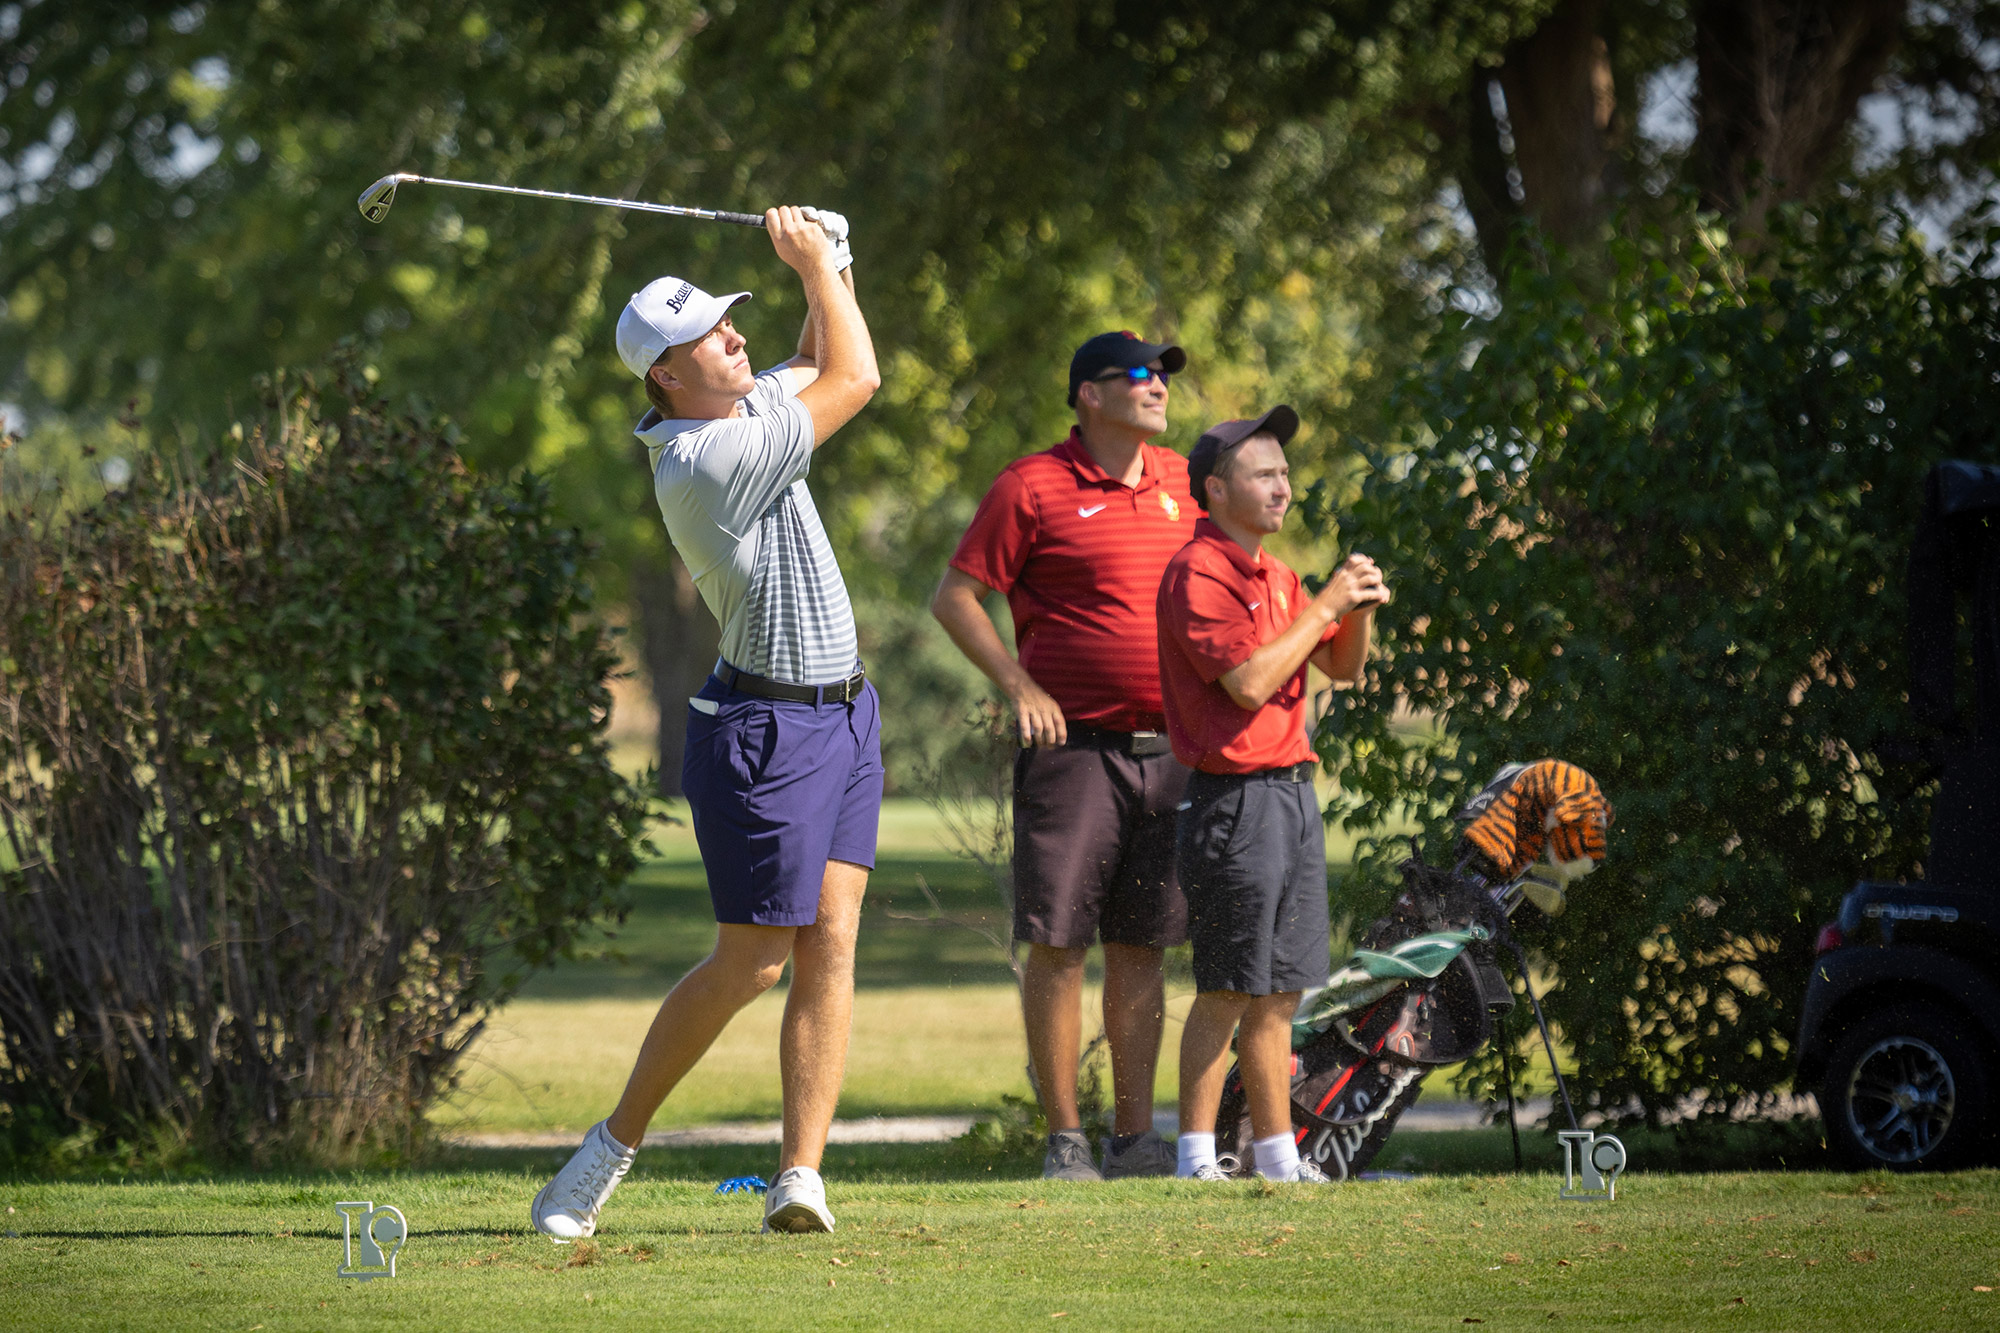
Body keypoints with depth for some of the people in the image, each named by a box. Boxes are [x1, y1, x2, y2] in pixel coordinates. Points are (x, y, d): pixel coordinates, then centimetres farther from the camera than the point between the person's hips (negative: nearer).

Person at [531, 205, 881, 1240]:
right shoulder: (708, 459, -21)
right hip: (767, 731, -9)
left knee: (831, 944, -2)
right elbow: (855, 379, -15)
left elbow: (821, 365, 25)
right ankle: (615, 1143, 12)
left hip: (843, 715, 9)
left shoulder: (744, 410, 6)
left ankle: (800, 1174, -7)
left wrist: (828, 266, 8)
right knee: (751, 961, -3)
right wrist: (816, 262, -2)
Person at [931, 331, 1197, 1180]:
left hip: (1167, 751, 5)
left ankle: (1134, 1137, 12)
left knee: (1142, 948, 8)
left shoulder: (1182, 483, 13)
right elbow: (954, 597, -3)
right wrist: (1019, 683, -12)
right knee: (1059, 942, -5)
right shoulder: (1034, 487, -4)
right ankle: (1065, 1140, -1)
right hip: (1075, 749, -5)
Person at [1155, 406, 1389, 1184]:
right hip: (1234, 796, -9)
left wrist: (1359, 611, 1)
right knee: (1227, 991, -8)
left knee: (1278, 991, 10)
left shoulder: (1273, 575, 18)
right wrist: (1324, 606, -14)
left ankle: (1277, 1153, 14)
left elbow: (1340, 667, 20)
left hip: (1290, 791, 9)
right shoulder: (1197, 574, -11)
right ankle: (1196, 1154, -4)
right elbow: (1250, 681, -20)